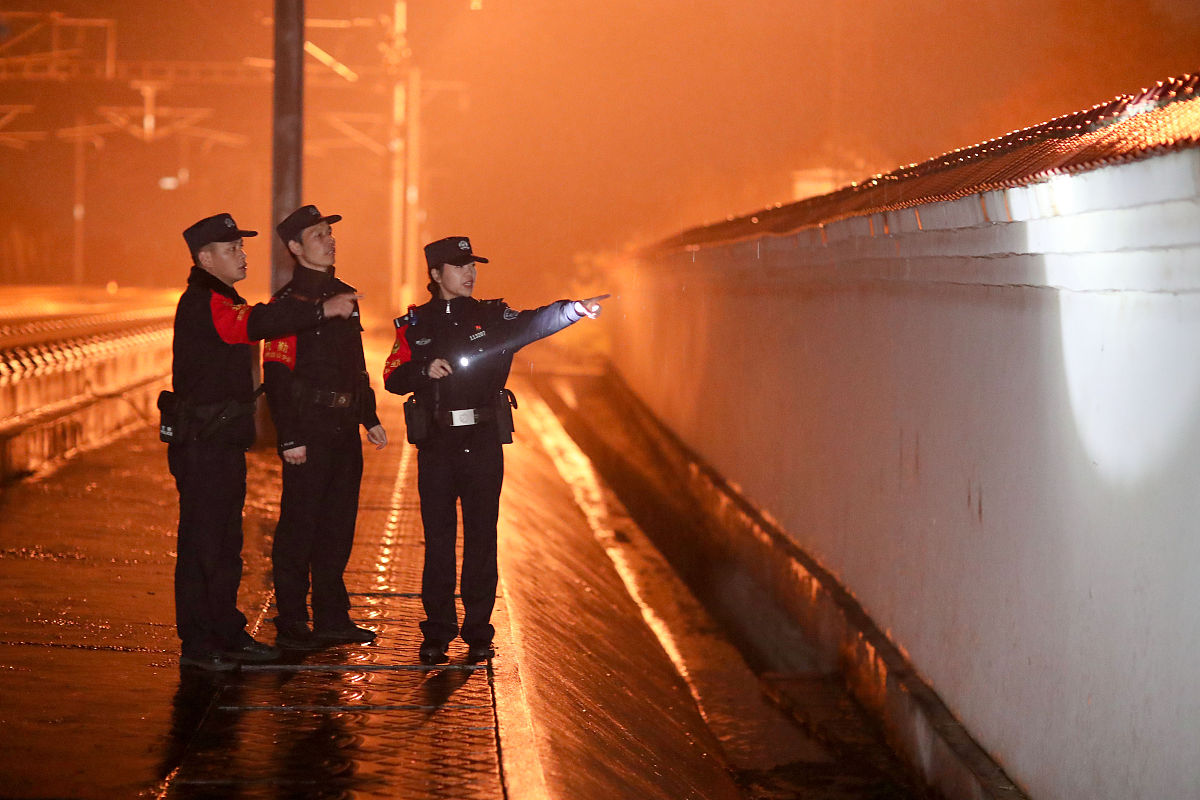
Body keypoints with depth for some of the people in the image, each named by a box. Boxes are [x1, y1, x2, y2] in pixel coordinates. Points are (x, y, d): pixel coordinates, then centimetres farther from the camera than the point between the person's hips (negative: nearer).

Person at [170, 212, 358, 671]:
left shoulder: (222, 301, 18)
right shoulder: (202, 303, -17)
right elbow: (255, 324, -33)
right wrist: (322, 311, -36)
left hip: (226, 441, 10)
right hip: (201, 443, -10)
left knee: (227, 542, 15)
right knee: (201, 542, -5)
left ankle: (227, 633, 23)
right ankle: (196, 644, 0)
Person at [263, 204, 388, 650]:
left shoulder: (344, 295, 14)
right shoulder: (287, 303, -10)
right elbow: (276, 376, -13)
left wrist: (370, 418, 19)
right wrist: (289, 438, -18)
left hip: (344, 429, 8)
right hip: (309, 431, -8)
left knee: (338, 526, 12)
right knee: (299, 528, -2)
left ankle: (333, 619, 20)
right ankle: (291, 626, 5)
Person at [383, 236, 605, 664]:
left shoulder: (492, 316, 5)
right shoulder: (416, 324, 7)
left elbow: (532, 324, -12)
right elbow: (393, 378, 5)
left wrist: (574, 309, -29)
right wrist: (425, 371, -15)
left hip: (483, 440, 0)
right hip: (436, 442, 0)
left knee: (481, 537, 1)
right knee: (438, 538, 2)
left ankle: (478, 632, 9)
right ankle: (437, 632, 10)